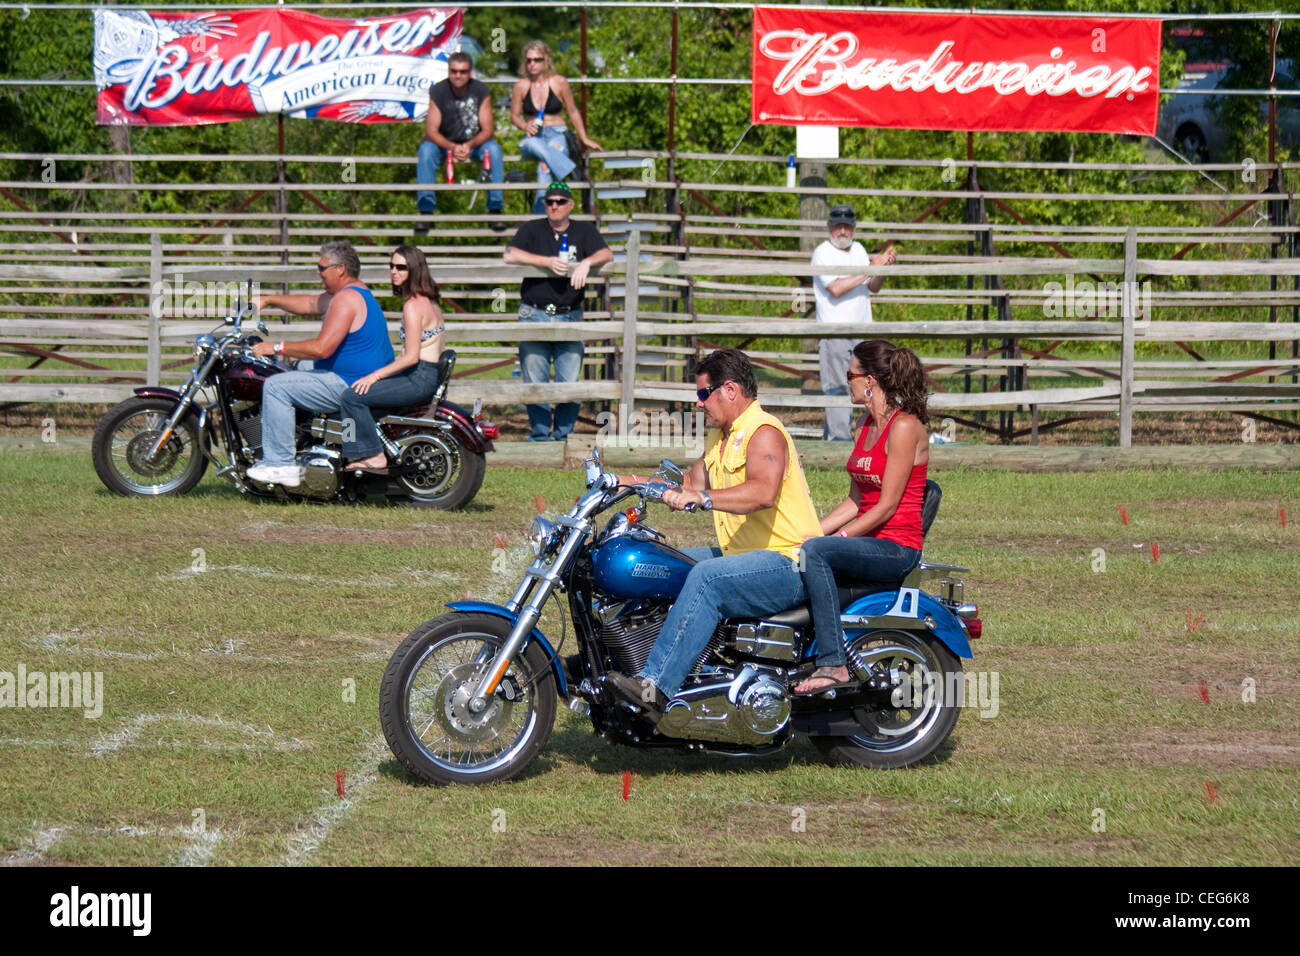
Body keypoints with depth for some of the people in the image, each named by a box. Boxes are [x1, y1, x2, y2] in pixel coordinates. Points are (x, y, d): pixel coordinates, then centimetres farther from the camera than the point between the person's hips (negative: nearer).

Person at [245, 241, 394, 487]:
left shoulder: (346, 299, -20)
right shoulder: (355, 292, 14)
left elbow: (322, 348, -27)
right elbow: (311, 304, 29)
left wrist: (277, 347, -19)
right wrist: (268, 300, 23)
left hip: (350, 385, -11)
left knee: (276, 386, -15)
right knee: (292, 377, 30)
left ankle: (280, 464, -17)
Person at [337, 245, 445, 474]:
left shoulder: (413, 306, -15)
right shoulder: (429, 301, 16)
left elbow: (411, 357, -20)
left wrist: (376, 375, -17)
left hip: (418, 378, -11)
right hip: (431, 376, 11)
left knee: (352, 397, -17)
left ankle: (374, 457, -17)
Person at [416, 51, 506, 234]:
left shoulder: (481, 91, -12)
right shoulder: (438, 92, -13)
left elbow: (488, 130, -14)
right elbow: (431, 131, -17)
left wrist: (469, 145, -35)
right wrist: (453, 147, -36)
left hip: (474, 143, 0)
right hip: (445, 143, 0)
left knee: (493, 149, -30)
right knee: (426, 149, -30)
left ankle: (495, 209, -25)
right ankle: (426, 210, -30)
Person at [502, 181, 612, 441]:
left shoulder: (584, 231, 12)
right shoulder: (533, 229, 8)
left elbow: (606, 254, -1)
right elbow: (509, 255, -7)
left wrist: (587, 262, -22)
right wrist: (547, 261, -14)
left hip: (570, 317, 1)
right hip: (534, 315, -1)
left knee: (570, 382, -3)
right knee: (534, 381, -2)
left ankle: (563, 434, 9)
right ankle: (540, 434, 7)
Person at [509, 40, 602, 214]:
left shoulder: (559, 82, 2)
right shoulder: (521, 86, 5)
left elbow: (572, 112, 13)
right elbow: (514, 116, 14)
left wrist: (584, 139, 12)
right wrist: (526, 127, -8)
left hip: (557, 135, -1)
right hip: (533, 136, 1)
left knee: (545, 165, -35)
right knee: (536, 145, -40)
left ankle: (540, 214, -43)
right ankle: (574, 174, -52)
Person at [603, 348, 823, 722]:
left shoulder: (763, 432, -14)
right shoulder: (720, 437, 20)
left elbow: (764, 492, -32)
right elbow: (693, 485, 24)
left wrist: (703, 497, -40)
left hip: (786, 564, -11)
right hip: (741, 555, 11)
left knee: (706, 578, -33)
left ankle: (656, 687, -42)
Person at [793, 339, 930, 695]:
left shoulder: (905, 427, -13)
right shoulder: (869, 424, 16)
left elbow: (887, 505, -16)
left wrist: (837, 537, -18)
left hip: (897, 547, -9)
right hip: (867, 542, 9)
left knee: (814, 552, -30)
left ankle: (833, 664, -32)